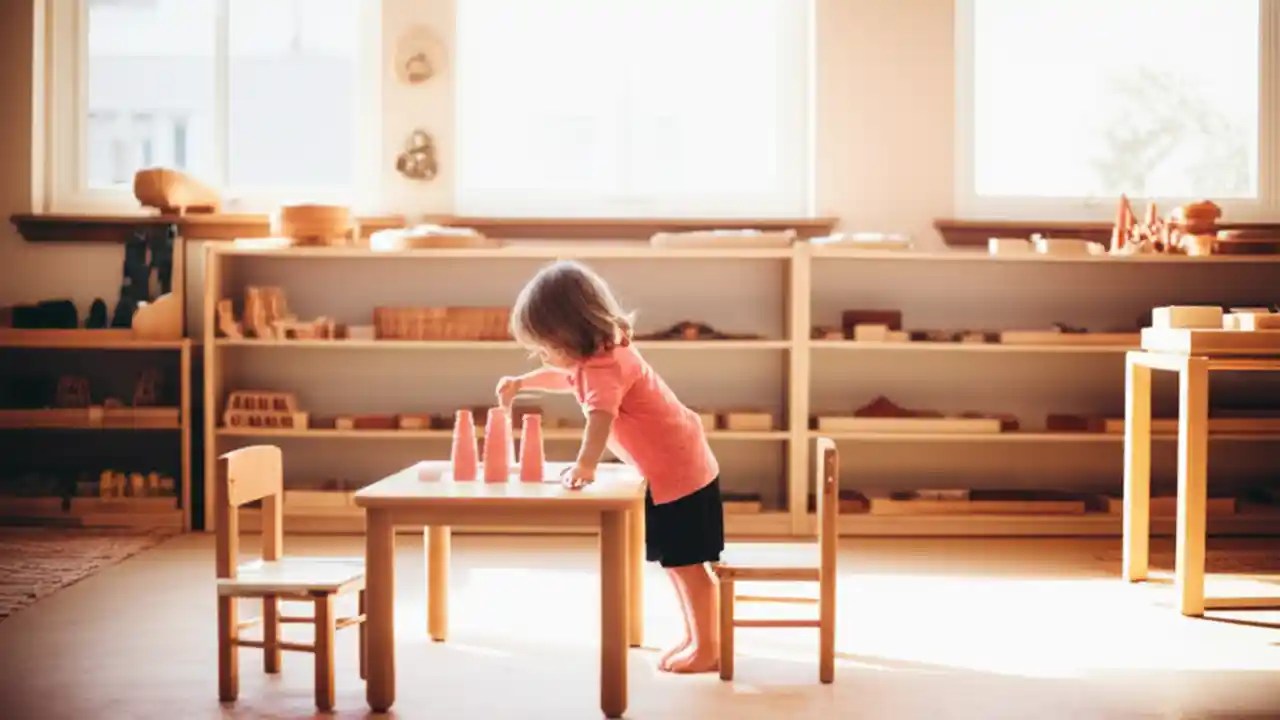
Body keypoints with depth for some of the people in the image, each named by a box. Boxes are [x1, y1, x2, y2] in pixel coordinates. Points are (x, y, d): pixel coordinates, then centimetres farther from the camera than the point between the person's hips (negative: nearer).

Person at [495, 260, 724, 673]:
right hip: (670, 471, 11)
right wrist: (522, 383, 21)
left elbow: (601, 414, -44)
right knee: (674, 560, 18)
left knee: (685, 562, -3)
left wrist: (585, 465, -55)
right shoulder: (593, 359, 7)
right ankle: (695, 639, 27)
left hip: (681, 472, -10)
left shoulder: (605, 365, -25)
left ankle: (707, 649, 6)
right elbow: (564, 378, 31)